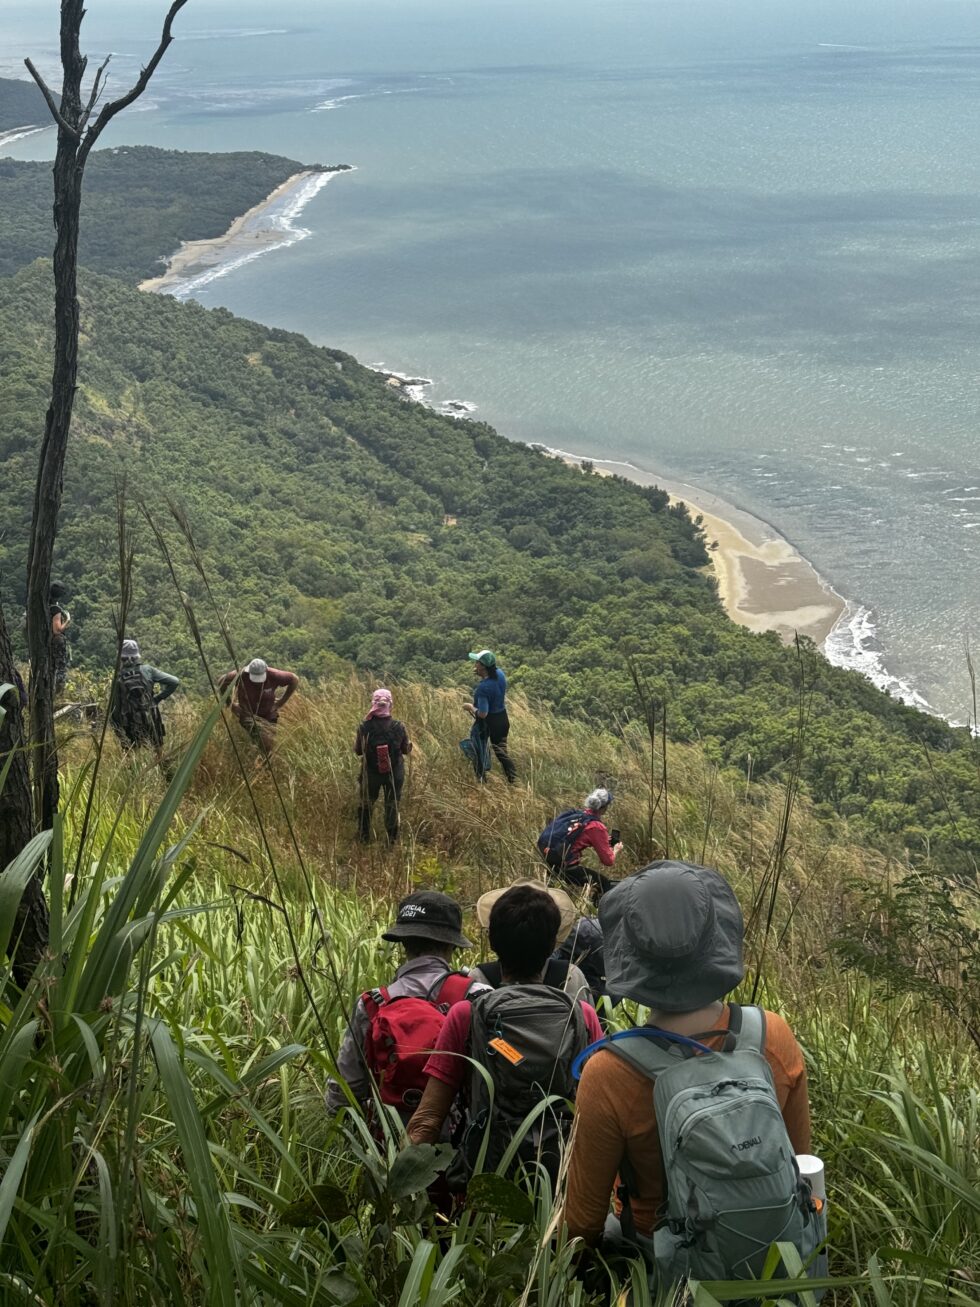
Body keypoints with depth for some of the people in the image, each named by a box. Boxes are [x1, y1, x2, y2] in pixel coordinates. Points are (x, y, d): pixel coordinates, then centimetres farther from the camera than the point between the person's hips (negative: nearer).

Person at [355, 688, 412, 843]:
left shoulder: (364, 726, -18)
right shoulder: (398, 727, -17)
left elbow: (358, 750, -5)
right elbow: (406, 749, -3)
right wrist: (409, 743, 17)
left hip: (370, 773, 0)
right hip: (394, 774, 0)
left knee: (366, 804, 20)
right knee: (392, 805, 16)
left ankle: (363, 836, 32)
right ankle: (392, 838, 25)